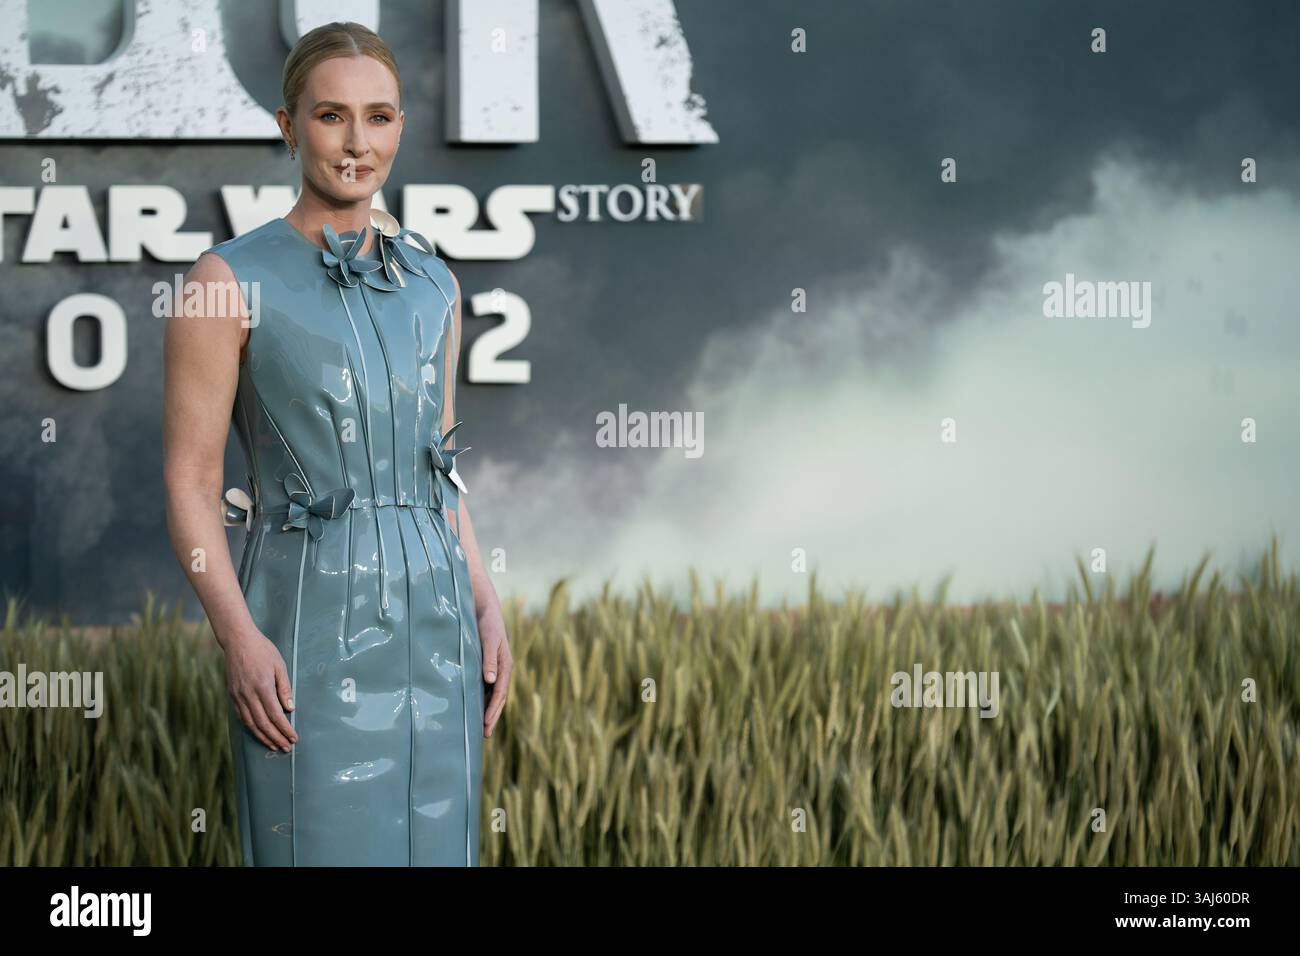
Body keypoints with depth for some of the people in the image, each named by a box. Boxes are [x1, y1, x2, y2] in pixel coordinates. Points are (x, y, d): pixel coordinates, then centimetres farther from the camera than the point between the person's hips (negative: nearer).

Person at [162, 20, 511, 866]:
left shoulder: (431, 284, 11)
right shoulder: (230, 280, -5)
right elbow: (191, 481, -7)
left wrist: (488, 609, 6)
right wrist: (240, 638, -17)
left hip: (432, 622, 5)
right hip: (308, 625, -5)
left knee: (435, 849, 8)